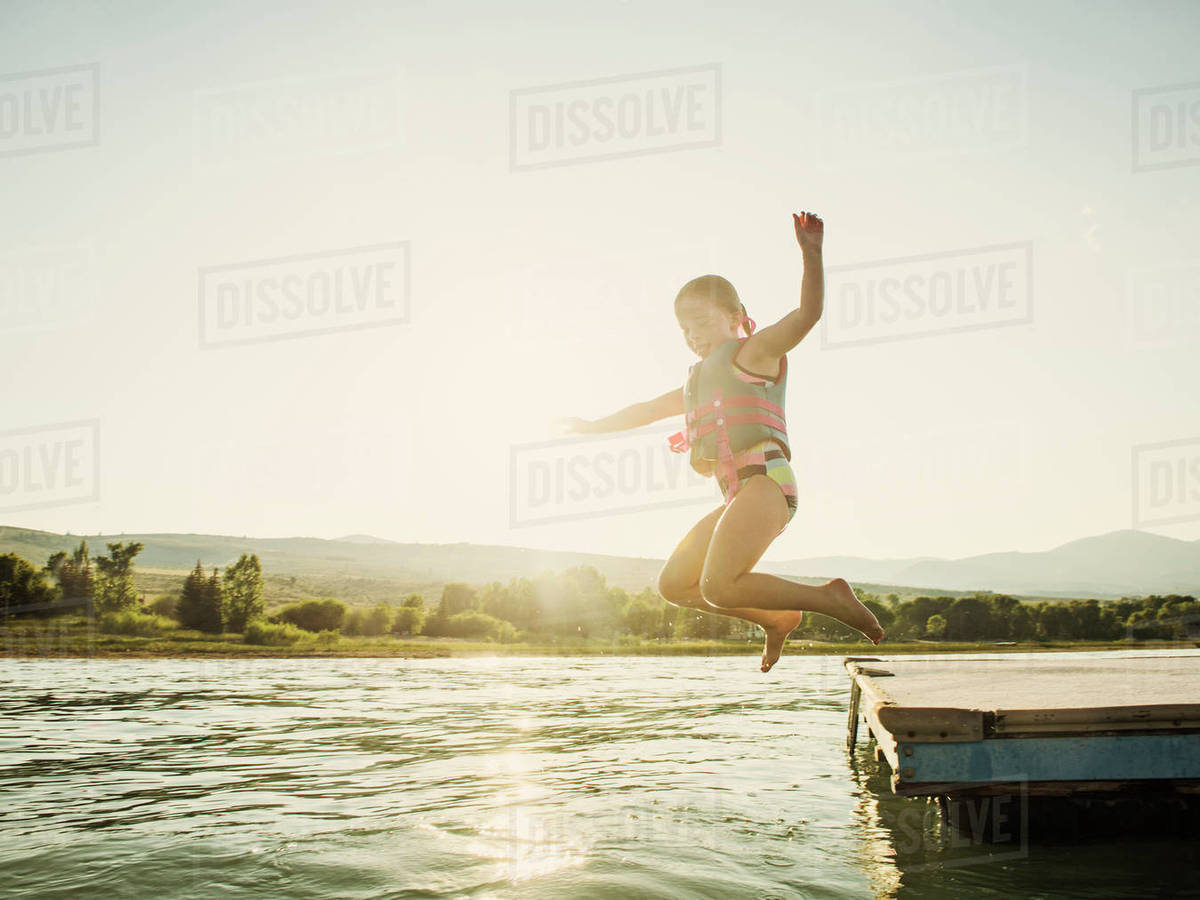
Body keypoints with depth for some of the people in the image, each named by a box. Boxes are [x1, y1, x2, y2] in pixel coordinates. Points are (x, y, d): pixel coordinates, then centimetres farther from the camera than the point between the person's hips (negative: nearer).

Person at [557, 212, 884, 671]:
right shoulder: (698, 382, 28)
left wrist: (811, 253, -25)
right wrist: (595, 426, 51)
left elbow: (807, 314, -12)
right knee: (674, 584, 9)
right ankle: (777, 618, 14)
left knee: (718, 586, -24)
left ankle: (830, 598, -15)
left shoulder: (754, 352, 5)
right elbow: (648, 409, 43)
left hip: (765, 481, -9)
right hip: (738, 496, 9)